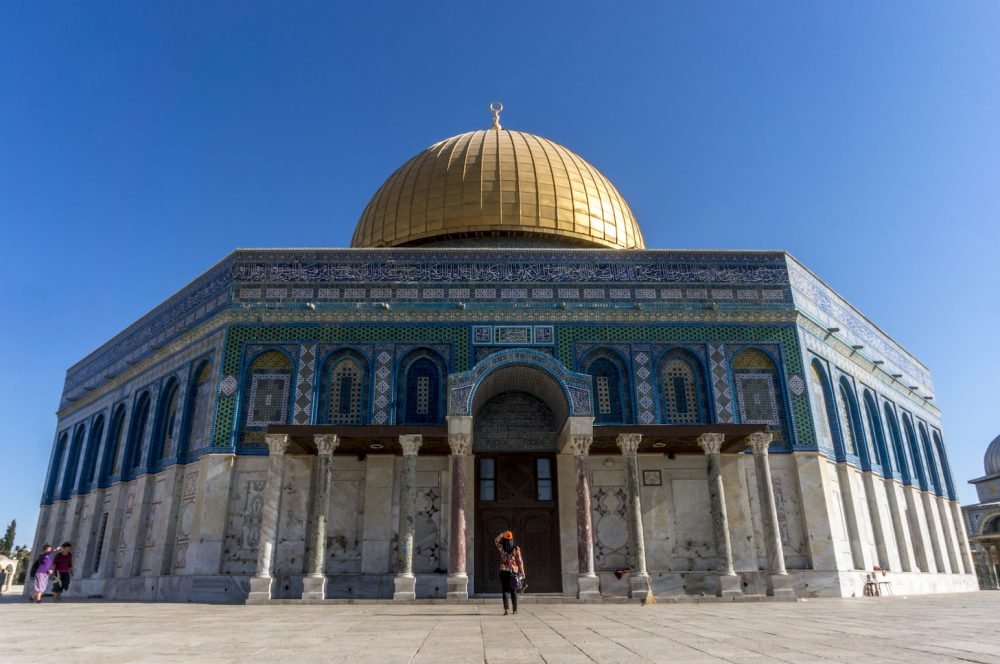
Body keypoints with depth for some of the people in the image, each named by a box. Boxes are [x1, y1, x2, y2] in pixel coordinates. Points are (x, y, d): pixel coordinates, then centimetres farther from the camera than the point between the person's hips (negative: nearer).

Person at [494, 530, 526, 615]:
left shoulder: (502, 548, -4)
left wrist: (501, 534, 5)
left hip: (504, 571, 0)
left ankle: (506, 609, -7)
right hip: (514, 571, 0)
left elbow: (496, 541, 14)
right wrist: (522, 572, 2)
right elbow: (520, 561, -5)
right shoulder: (516, 549, -6)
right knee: (513, 591, 10)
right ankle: (515, 609, 15)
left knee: (504, 590, 3)